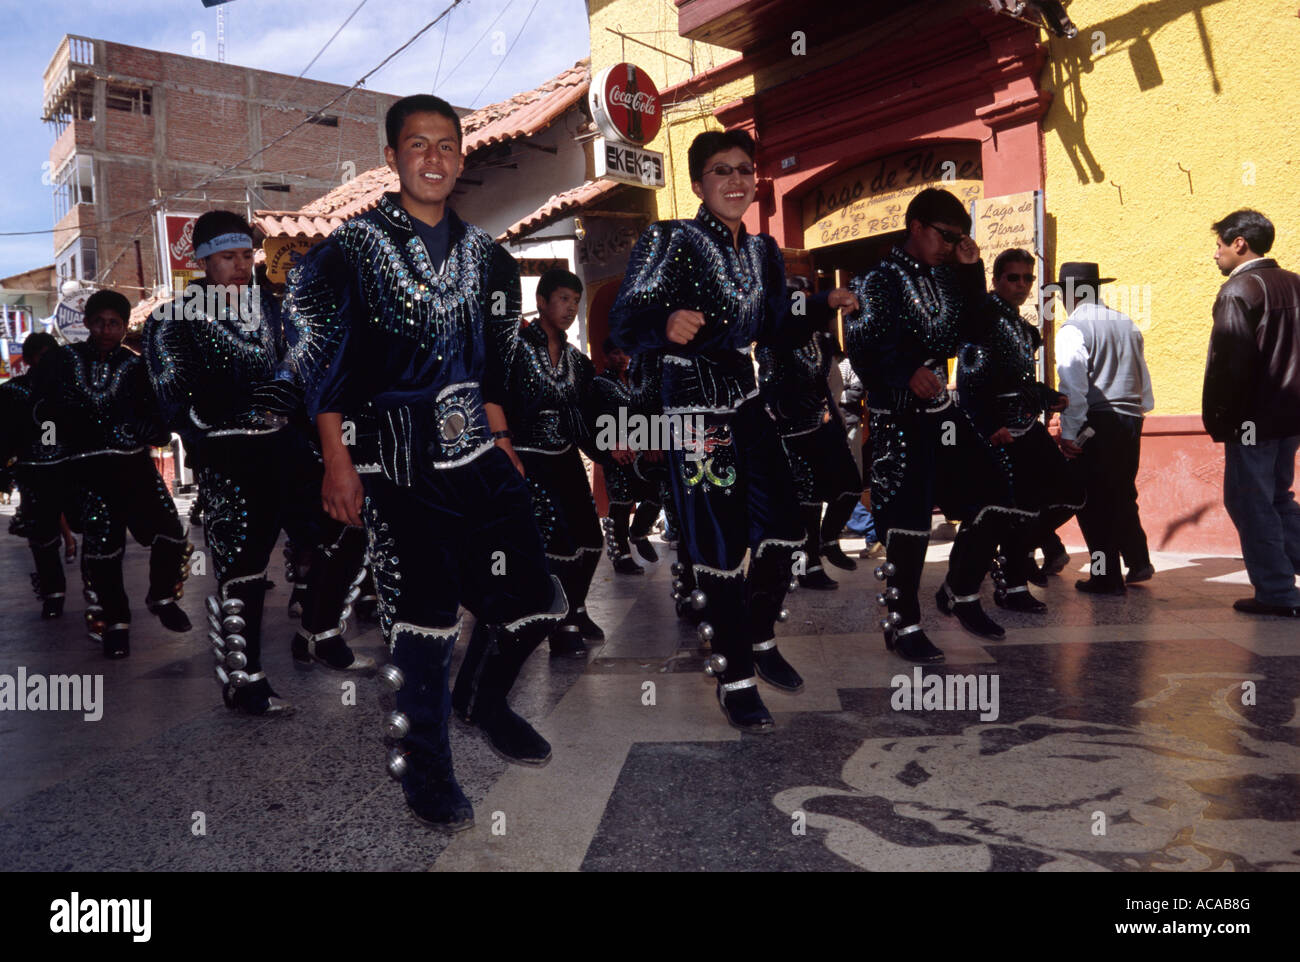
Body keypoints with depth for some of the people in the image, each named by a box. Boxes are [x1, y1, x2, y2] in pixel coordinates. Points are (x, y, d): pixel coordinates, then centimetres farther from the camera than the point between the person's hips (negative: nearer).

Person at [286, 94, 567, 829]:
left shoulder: (485, 255, 15)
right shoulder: (354, 247, 1)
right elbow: (322, 361, -2)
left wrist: (500, 438, 14)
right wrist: (337, 461, -7)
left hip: (477, 451, 5)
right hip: (396, 461, -4)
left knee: (534, 601, 3)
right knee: (423, 617, -4)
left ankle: (483, 699, 34)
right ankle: (423, 765, 19)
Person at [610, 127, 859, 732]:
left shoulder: (762, 251, 10)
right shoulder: (670, 241, -11)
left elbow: (777, 330, 17)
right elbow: (624, 325, -19)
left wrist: (824, 306, 3)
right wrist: (666, 325, -39)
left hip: (745, 399, 7)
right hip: (695, 406, -7)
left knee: (782, 530, 10)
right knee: (721, 546, -3)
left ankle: (759, 640, 34)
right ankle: (734, 678, 14)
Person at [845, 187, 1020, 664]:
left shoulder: (943, 277, 15)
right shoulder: (877, 281, -7)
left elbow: (968, 330, 17)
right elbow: (862, 349, -17)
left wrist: (972, 271, 7)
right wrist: (907, 373, -33)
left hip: (940, 409, 8)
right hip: (898, 416, -7)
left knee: (996, 503, 7)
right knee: (907, 520, -6)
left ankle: (959, 593, 28)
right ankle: (902, 625, 11)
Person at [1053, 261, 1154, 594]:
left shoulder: (1073, 329, -9)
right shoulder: (1128, 324, 13)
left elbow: (1073, 384, -17)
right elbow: (1143, 377, 15)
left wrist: (1069, 433, -15)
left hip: (1096, 422, -7)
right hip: (1131, 420, 7)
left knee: (1093, 502, 1)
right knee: (1122, 495, 20)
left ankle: (1107, 578, 5)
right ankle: (1138, 563, 23)